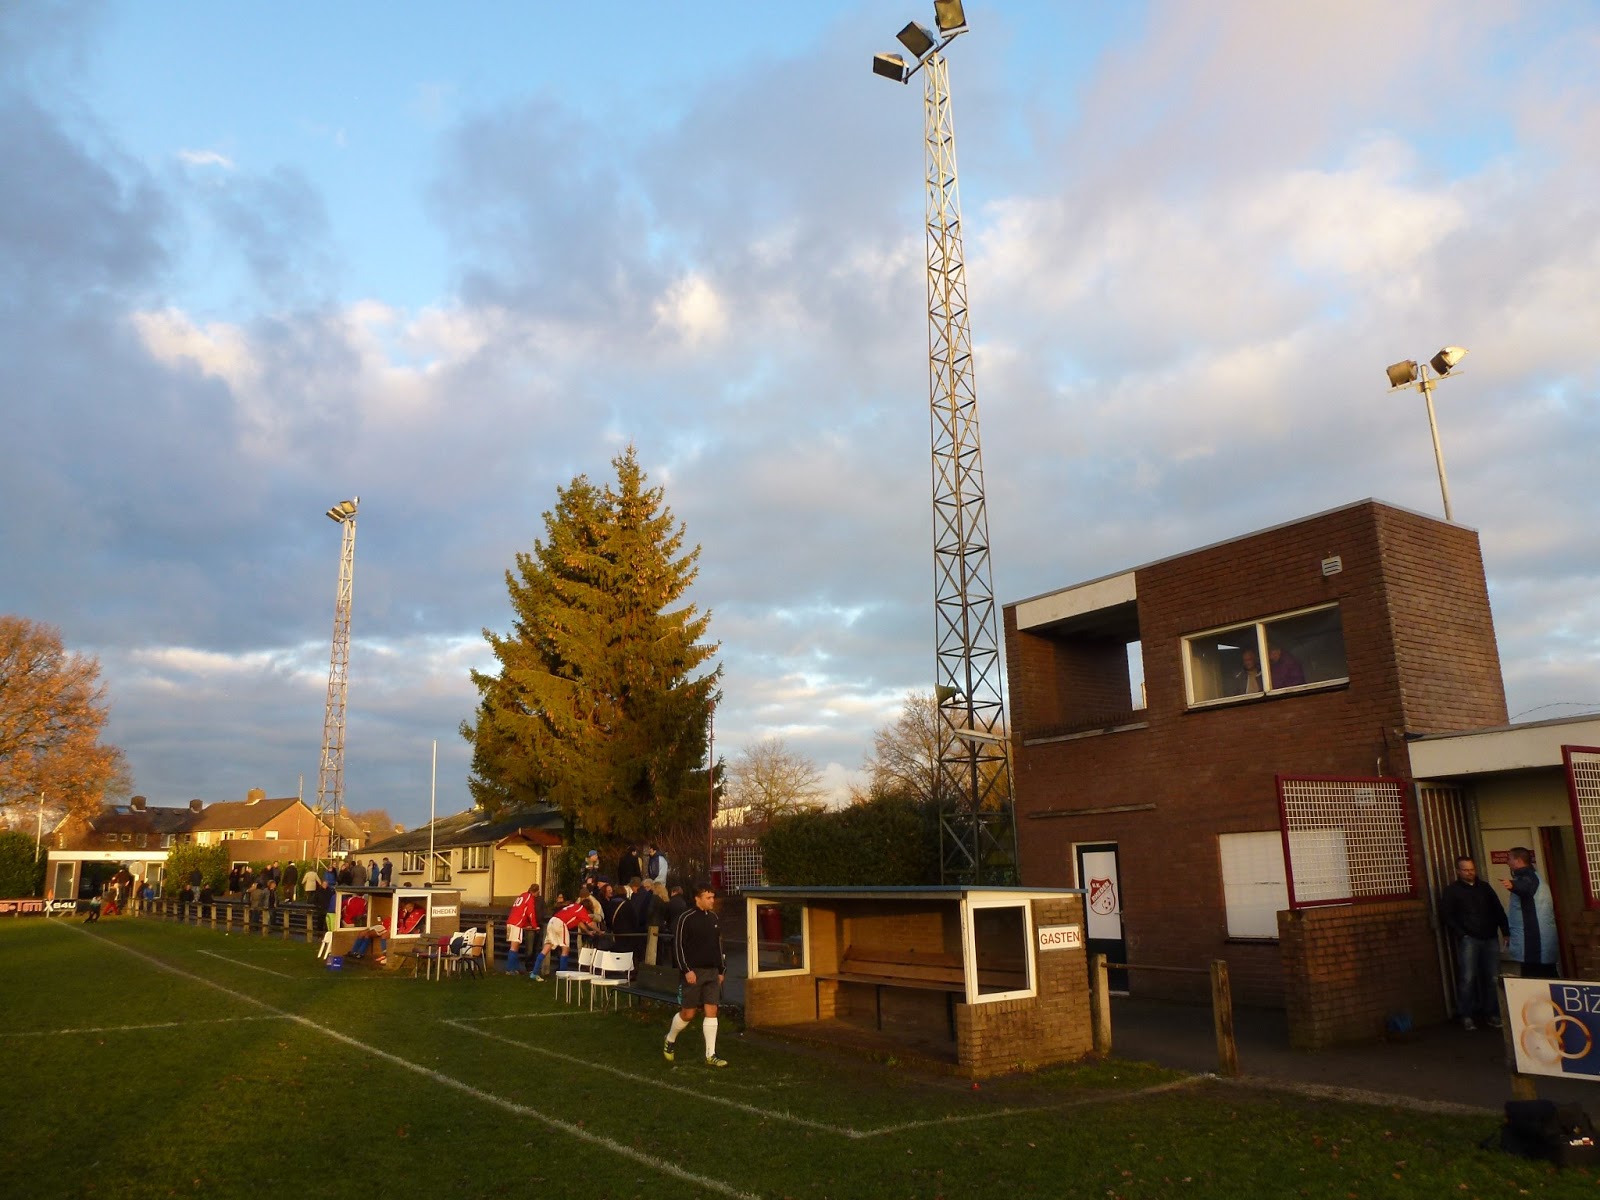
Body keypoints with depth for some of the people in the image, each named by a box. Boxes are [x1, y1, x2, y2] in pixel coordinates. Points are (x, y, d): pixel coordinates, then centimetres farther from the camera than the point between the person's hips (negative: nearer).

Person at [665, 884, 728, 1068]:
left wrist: (722, 969, 14)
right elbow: (678, 946, -12)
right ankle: (670, 1041, 29)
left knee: (711, 1011, -1)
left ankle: (710, 1055, 4)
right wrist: (687, 970, -16)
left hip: (712, 972, 5)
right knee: (688, 1013, 2)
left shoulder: (713, 917, 9)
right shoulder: (687, 918, -11)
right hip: (693, 972, -5)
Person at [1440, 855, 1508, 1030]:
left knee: (1492, 978, 2)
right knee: (1467, 978, -8)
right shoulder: (1452, 890, 5)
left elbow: (1498, 910, 17)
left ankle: (1491, 1014, 13)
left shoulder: (1485, 887, 17)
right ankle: (1466, 1016, -2)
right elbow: (1445, 915, -1)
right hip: (1468, 939, -4)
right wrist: (1460, 933, -8)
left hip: (1490, 938, 4)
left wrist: (1505, 931, 7)